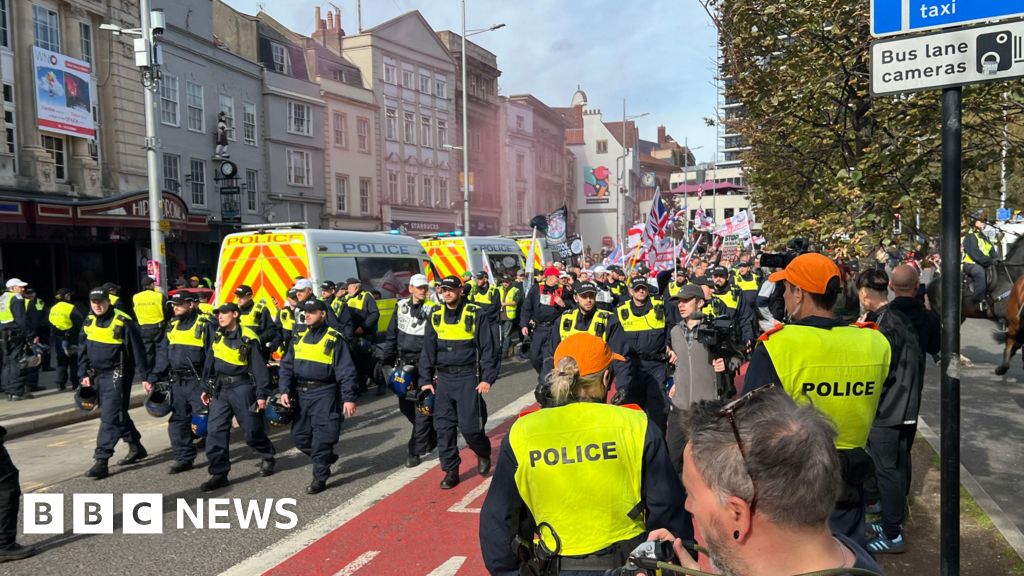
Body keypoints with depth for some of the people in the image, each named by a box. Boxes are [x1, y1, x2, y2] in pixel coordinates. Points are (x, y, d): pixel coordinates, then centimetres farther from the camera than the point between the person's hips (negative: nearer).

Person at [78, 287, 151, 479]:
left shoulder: (123, 322, -14)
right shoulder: (89, 322, 8)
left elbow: (138, 350, -12)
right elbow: (83, 350, 16)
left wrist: (145, 376, -11)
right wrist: (84, 374, 9)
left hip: (117, 375, -8)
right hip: (98, 375, 8)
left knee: (110, 417, -11)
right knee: (118, 414, 18)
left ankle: (101, 461, -11)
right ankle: (136, 448, 32)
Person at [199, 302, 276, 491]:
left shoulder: (248, 338, -11)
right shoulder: (217, 336, 7)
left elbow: (259, 367, -10)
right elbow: (210, 363, 15)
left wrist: (262, 394, -12)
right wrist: (206, 388, 14)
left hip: (242, 388, -5)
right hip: (220, 390, 5)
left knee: (252, 430, 5)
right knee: (215, 431, -2)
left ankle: (267, 458, 31)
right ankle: (219, 474, 4)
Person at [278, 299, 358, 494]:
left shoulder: (334, 339, -6)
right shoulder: (299, 338, 11)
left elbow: (346, 371, -9)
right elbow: (287, 366, 12)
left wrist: (349, 398, -13)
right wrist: (284, 390, -1)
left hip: (324, 393, -6)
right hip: (301, 393, 6)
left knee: (321, 438, -5)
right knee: (299, 436, 11)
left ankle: (319, 478, 9)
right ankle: (327, 457, 35)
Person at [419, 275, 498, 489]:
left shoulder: (474, 315, -5)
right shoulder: (435, 317, 8)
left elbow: (488, 348, -4)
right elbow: (428, 350, 12)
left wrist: (487, 378, -9)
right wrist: (426, 380, 7)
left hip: (468, 378, -4)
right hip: (443, 378, 4)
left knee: (469, 426, -5)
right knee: (443, 427, 3)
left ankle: (483, 453, 26)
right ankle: (450, 470, 15)